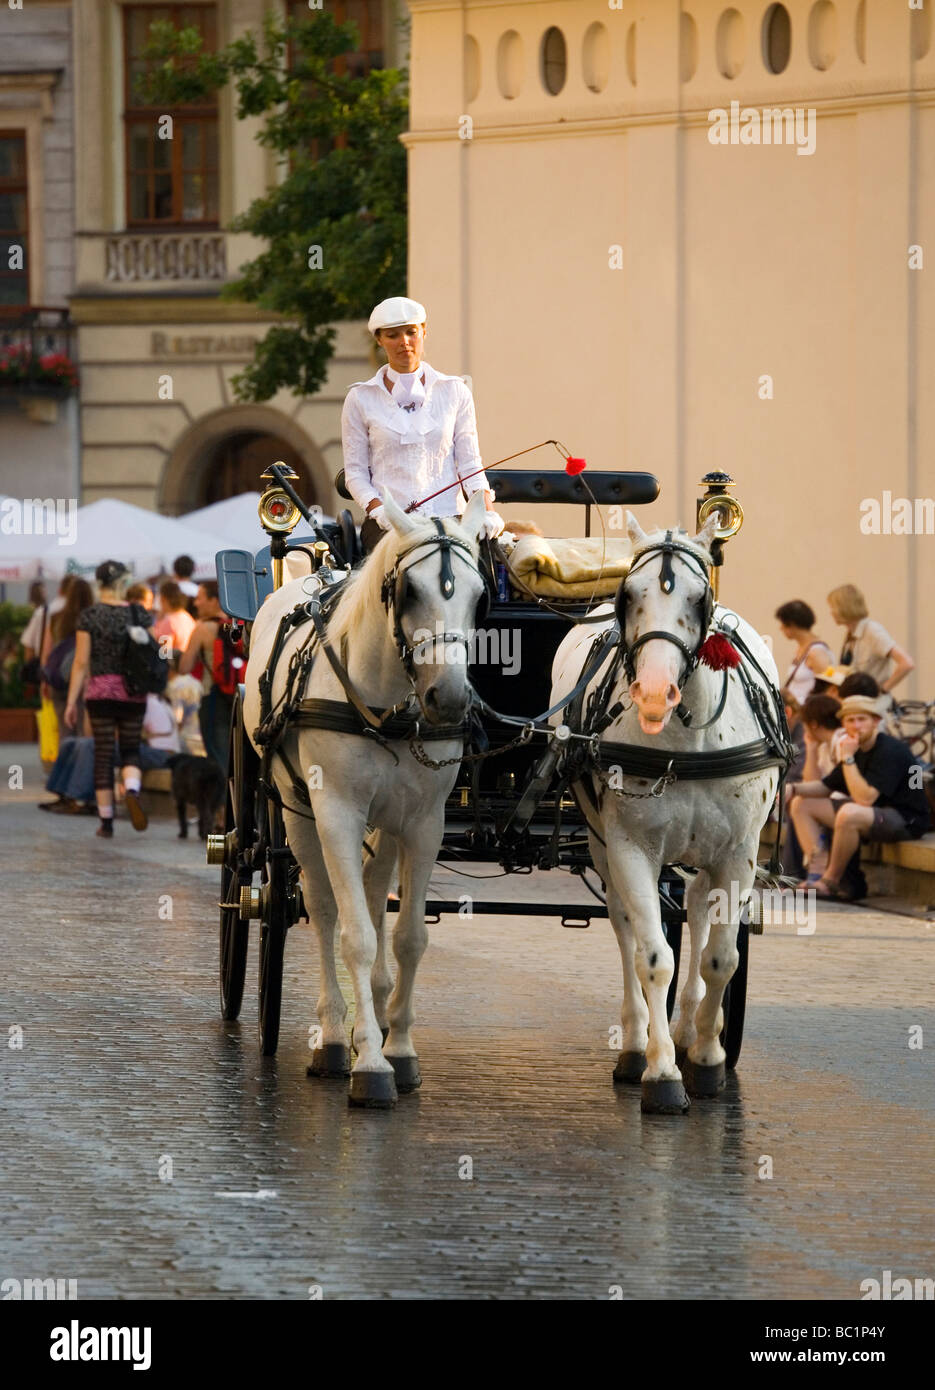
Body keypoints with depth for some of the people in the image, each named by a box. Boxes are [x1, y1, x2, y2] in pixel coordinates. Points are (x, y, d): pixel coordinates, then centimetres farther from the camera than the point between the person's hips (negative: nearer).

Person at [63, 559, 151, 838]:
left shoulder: (89, 616, -4)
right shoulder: (139, 614, -1)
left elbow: (81, 662, -5)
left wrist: (72, 702, -1)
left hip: (100, 691, -1)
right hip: (133, 691, 1)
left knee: (103, 755, 6)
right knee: (130, 749, 14)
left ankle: (106, 822, 6)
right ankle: (132, 789, -18)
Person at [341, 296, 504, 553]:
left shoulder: (455, 392, 14)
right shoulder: (360, 399, 10)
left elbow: (469, 464, 11)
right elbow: (355, 471, 8)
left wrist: (487, 510, -6)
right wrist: (378, 509, -11)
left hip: (447, 516, 2)